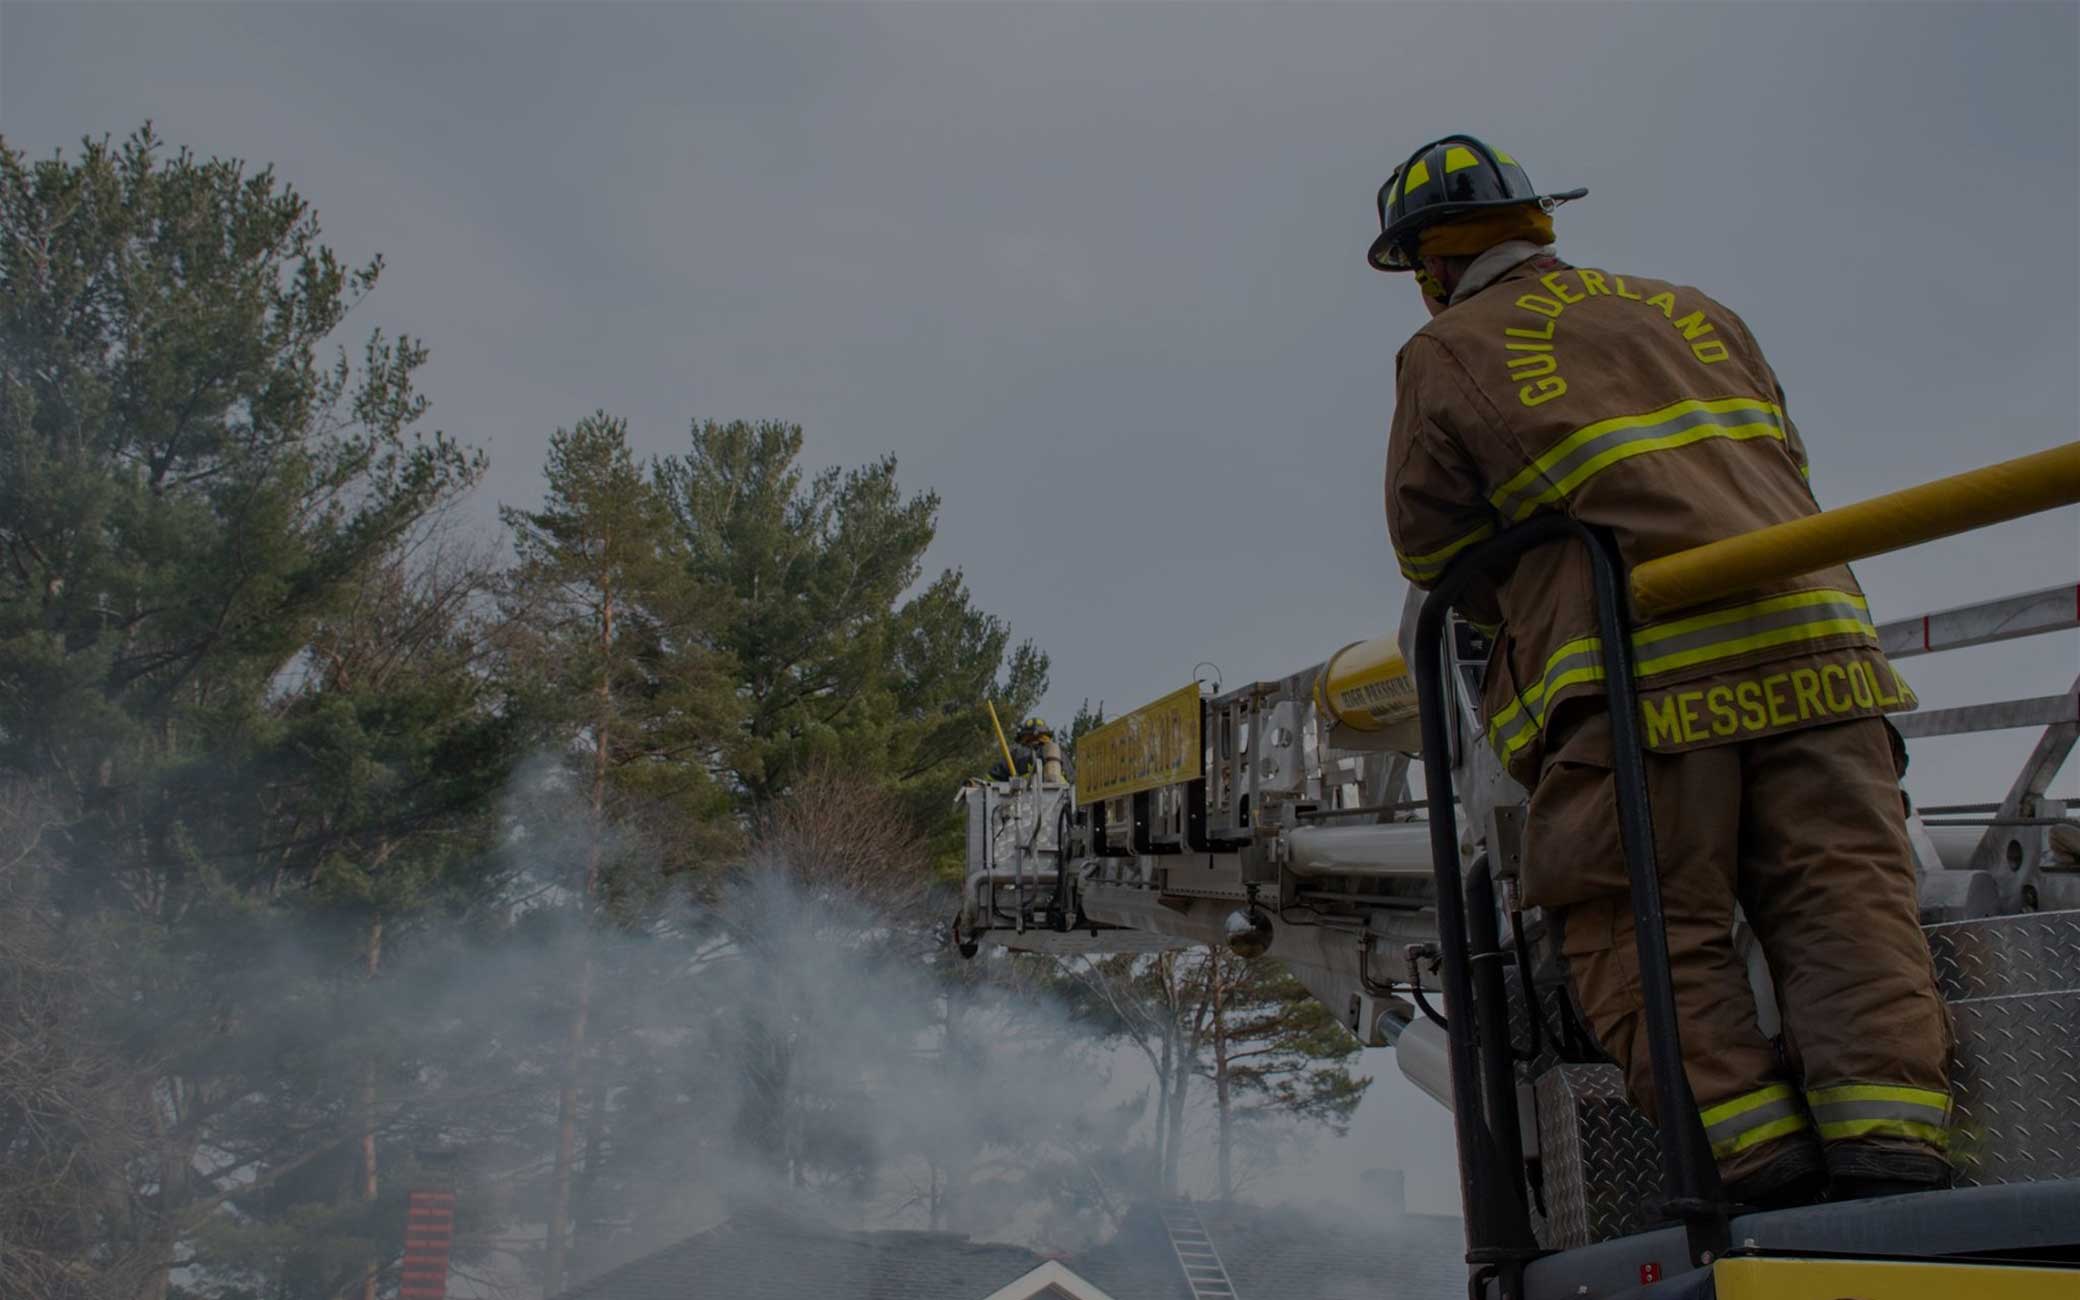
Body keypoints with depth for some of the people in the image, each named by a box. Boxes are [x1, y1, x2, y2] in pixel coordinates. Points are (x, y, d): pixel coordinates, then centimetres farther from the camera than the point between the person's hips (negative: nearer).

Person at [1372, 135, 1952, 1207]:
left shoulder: (1446, 354, 9)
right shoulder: (1691, 310, 25)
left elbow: (1434, 548, 9)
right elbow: (1784, 466, 26)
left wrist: (1524, 617, 23)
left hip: (1637, 675, -5)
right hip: (1807, 634, 6)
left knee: (1646, 934, 0)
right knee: (1844, 903, 2)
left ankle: (1763, 1166, -9)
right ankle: (1892, 1156, -9)